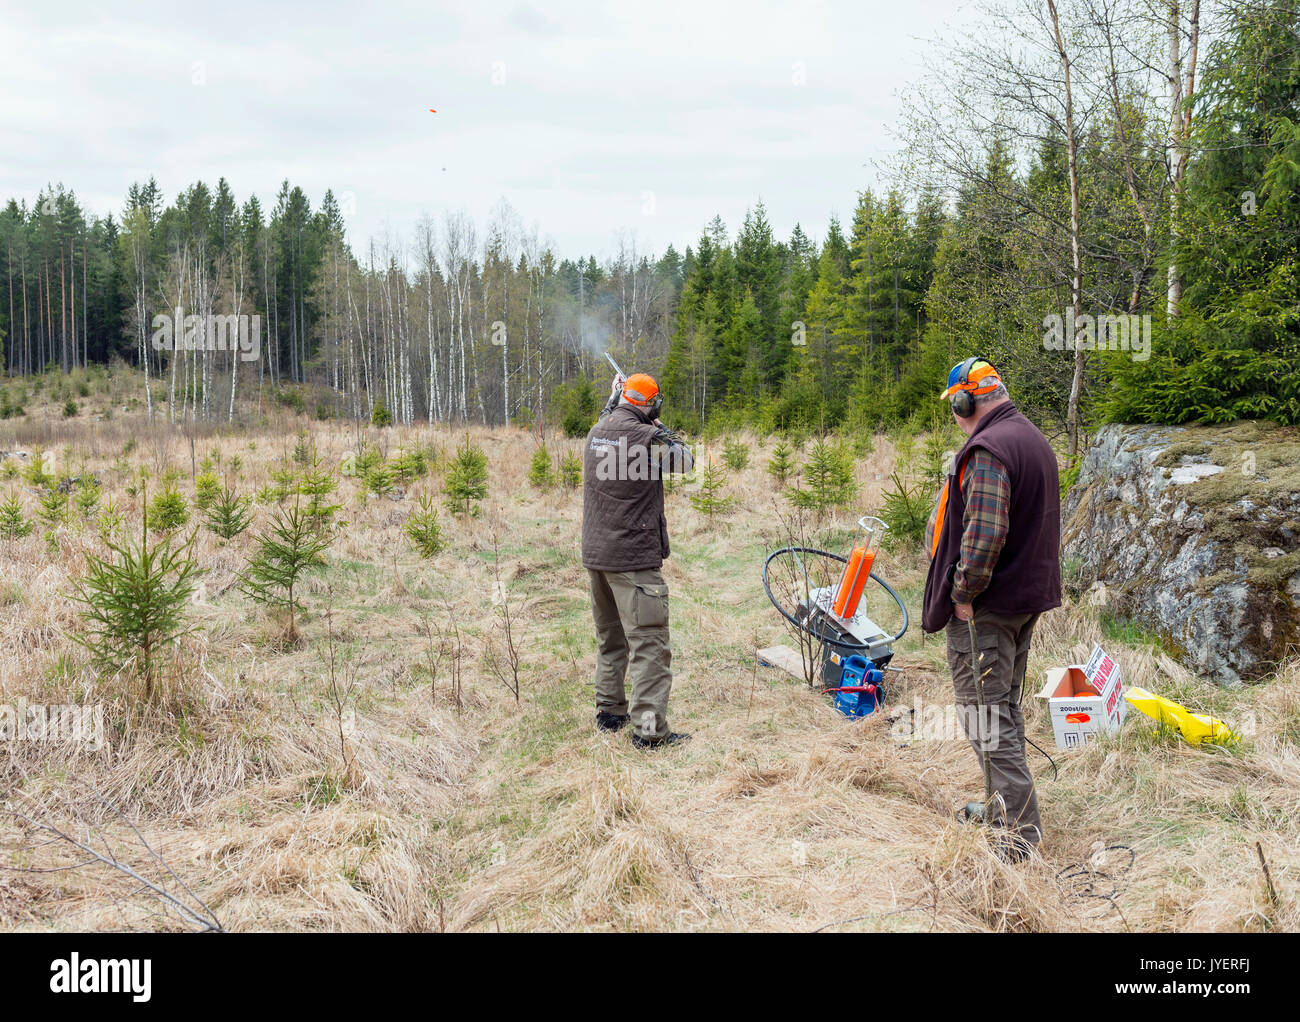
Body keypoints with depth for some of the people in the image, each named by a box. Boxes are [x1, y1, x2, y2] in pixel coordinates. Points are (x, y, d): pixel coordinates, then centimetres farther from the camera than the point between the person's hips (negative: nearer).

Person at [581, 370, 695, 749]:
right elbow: (685, 461, 0)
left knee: (609, 638, 20)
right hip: (633, 558, -8)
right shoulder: (647, 437, -15)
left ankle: (609, 711, 27)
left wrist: (612, 401, 34)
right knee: (649, 642, -5)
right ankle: (649, 729, -8)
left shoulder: (596, 432, 6)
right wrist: (661, 428, 10)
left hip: (595, 554, 8)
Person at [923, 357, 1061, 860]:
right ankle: (1006, 806, 33)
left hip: (985, 605, -10)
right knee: (1006, 706, 20)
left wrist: (964, 593, -18)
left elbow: (984, 533, -29)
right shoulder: (1035, 438, 13)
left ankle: (1021, 830, -5)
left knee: (985, 713, -5)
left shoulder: (987, 450, -20)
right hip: (1030, 594, 10)